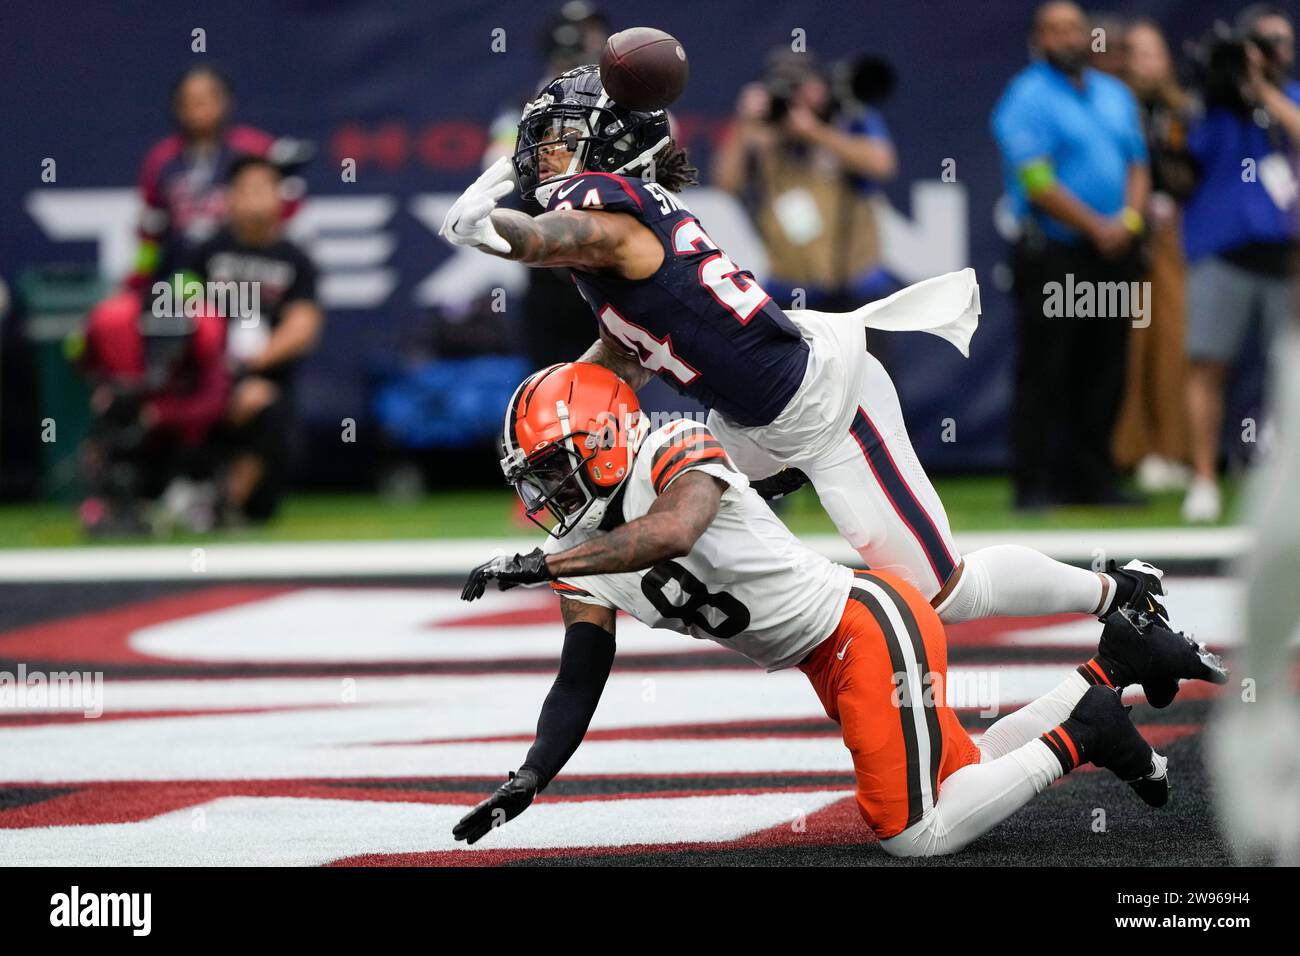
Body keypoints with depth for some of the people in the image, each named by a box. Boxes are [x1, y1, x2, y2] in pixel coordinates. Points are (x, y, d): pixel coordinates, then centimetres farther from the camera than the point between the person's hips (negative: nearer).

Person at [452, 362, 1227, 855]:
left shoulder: (678, 456, -19)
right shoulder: (584, 565, 7)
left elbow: (669, 534, -40)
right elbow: (580, 685, 5)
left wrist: (536, 566, -40)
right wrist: (528, 781, -9)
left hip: (870, 627, -9)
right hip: (832, 665, 9)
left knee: (918, 835, -14)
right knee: (961, 794, 16)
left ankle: (1078, 735, 2)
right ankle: (1113, 664, 25)